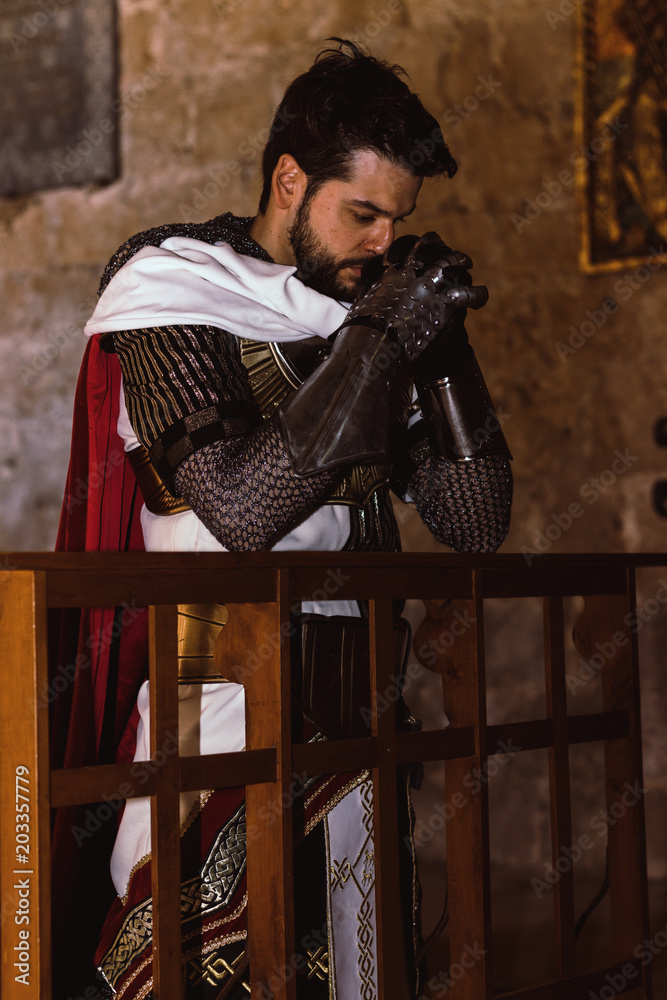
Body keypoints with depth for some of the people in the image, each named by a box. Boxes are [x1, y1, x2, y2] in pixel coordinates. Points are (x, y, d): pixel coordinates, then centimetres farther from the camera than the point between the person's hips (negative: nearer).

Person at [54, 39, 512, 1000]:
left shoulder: (370, 306, 11)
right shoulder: (176, 294, -3)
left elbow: (476, 525, 9)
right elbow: (242, 508, -18)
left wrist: (443, 343, -1)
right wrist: (377, 342, -16)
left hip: (352, 706, 5)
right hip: (217, 696, -5)